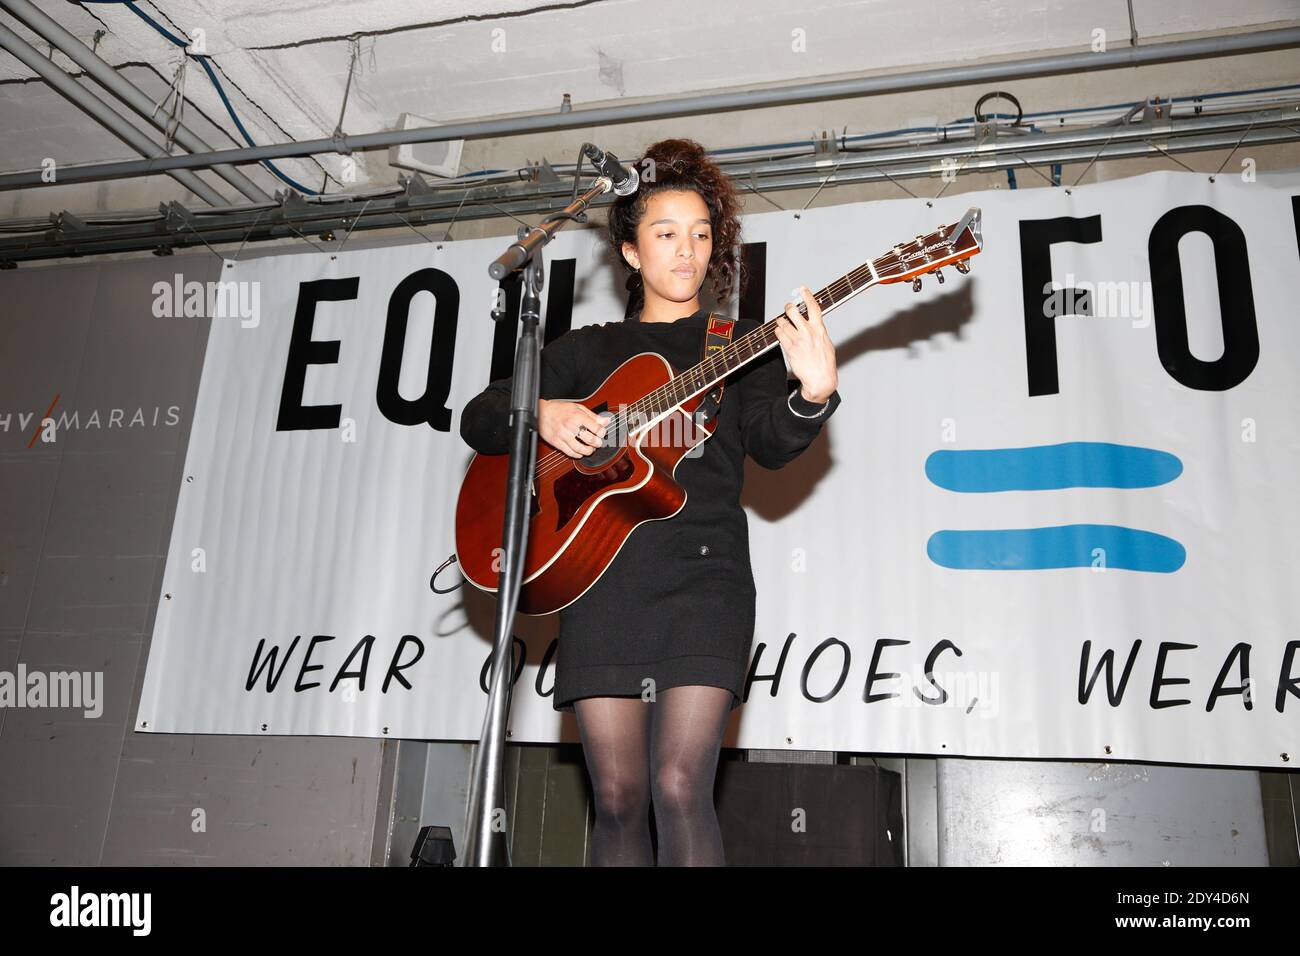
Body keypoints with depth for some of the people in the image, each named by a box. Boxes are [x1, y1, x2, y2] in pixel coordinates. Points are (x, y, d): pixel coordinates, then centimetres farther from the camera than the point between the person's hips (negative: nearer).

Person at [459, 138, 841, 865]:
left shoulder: (742, 343, 14)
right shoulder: (586, 348, 19)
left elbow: (769, 444, -4)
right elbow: (478, 419, 17)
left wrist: (813, 396, -26)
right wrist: (540, 413, -4)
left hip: (702, 571, -2)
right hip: (599, 576, 2)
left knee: (680, 787, -14)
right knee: (618, 797, 1)